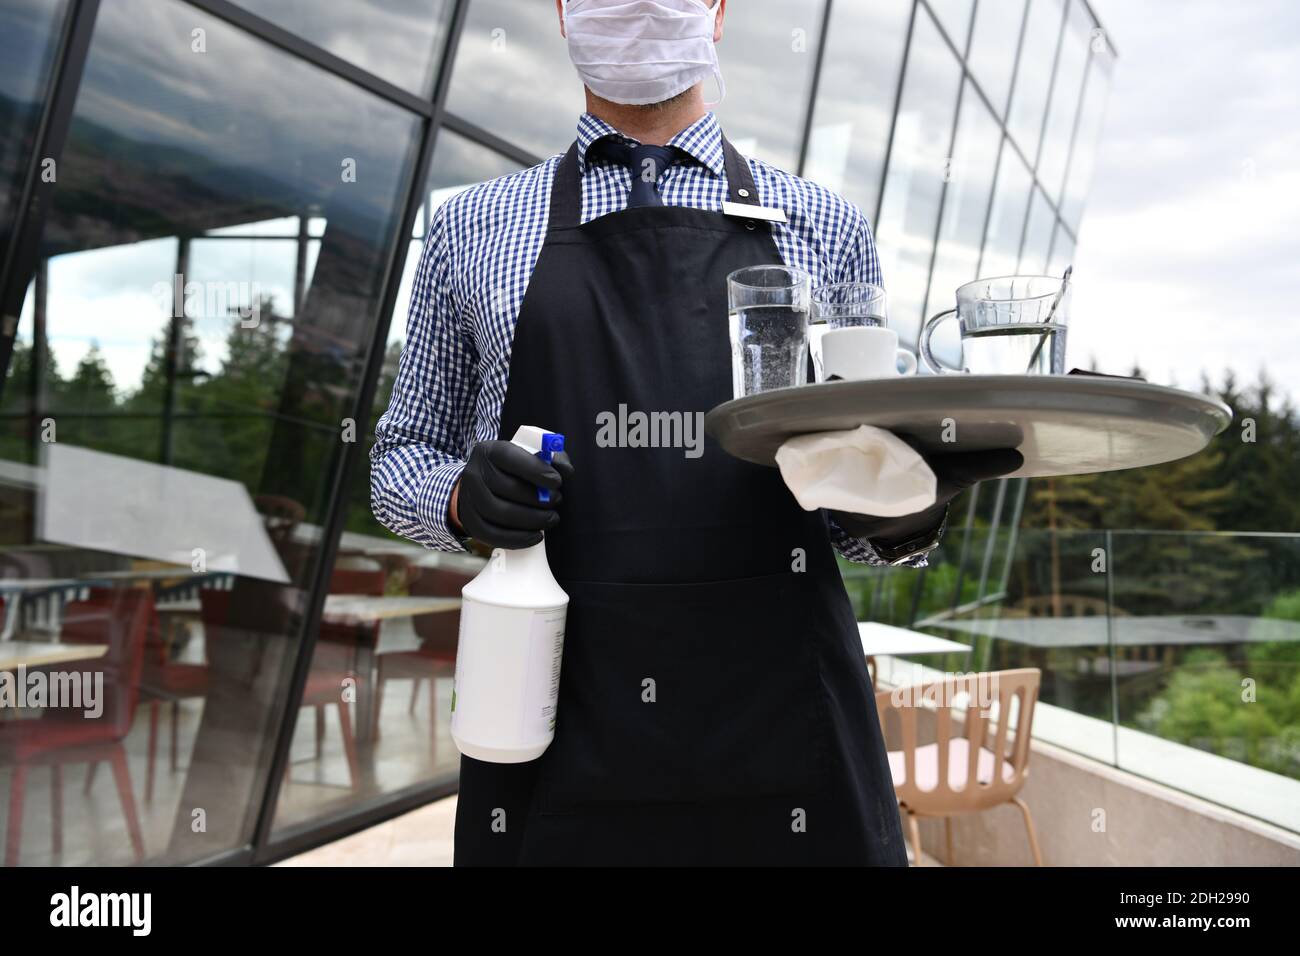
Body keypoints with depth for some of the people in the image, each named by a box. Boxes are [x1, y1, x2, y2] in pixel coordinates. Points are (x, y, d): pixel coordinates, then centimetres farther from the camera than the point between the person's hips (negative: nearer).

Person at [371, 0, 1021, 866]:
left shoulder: (822, 227, 9)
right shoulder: (474, 229, 9)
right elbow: (397, 462, 14)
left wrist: (904, 509, -11)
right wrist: (460, 494, -9)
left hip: (777, 732, 1)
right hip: (556, 744, 0)